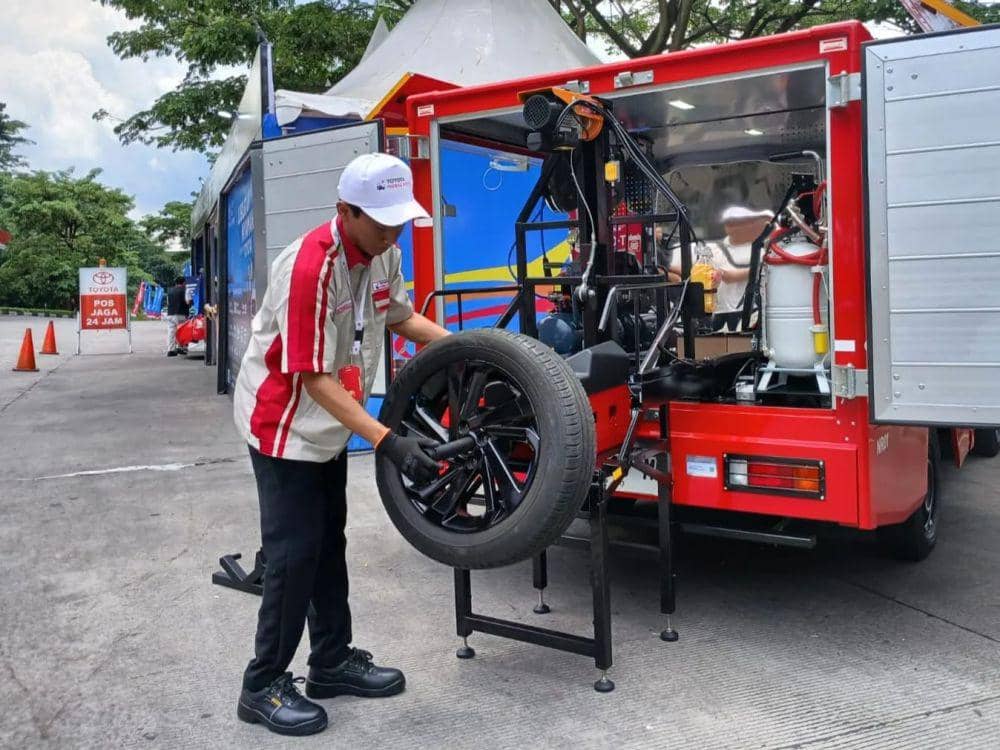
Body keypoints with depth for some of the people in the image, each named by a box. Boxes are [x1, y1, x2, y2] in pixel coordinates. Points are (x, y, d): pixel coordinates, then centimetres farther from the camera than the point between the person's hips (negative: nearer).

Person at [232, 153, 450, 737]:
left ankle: (333, 662, 29)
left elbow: (401, 317, 13)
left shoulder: (384, 253, -5)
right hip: (285, 424, -8)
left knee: (329, 544, 15)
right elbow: (316, 379, -29)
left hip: (332, 425, 8)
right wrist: (386, 441, -34)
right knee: (294, 553, -5)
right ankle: (264, 686, 11)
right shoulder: (310, 267, -29)